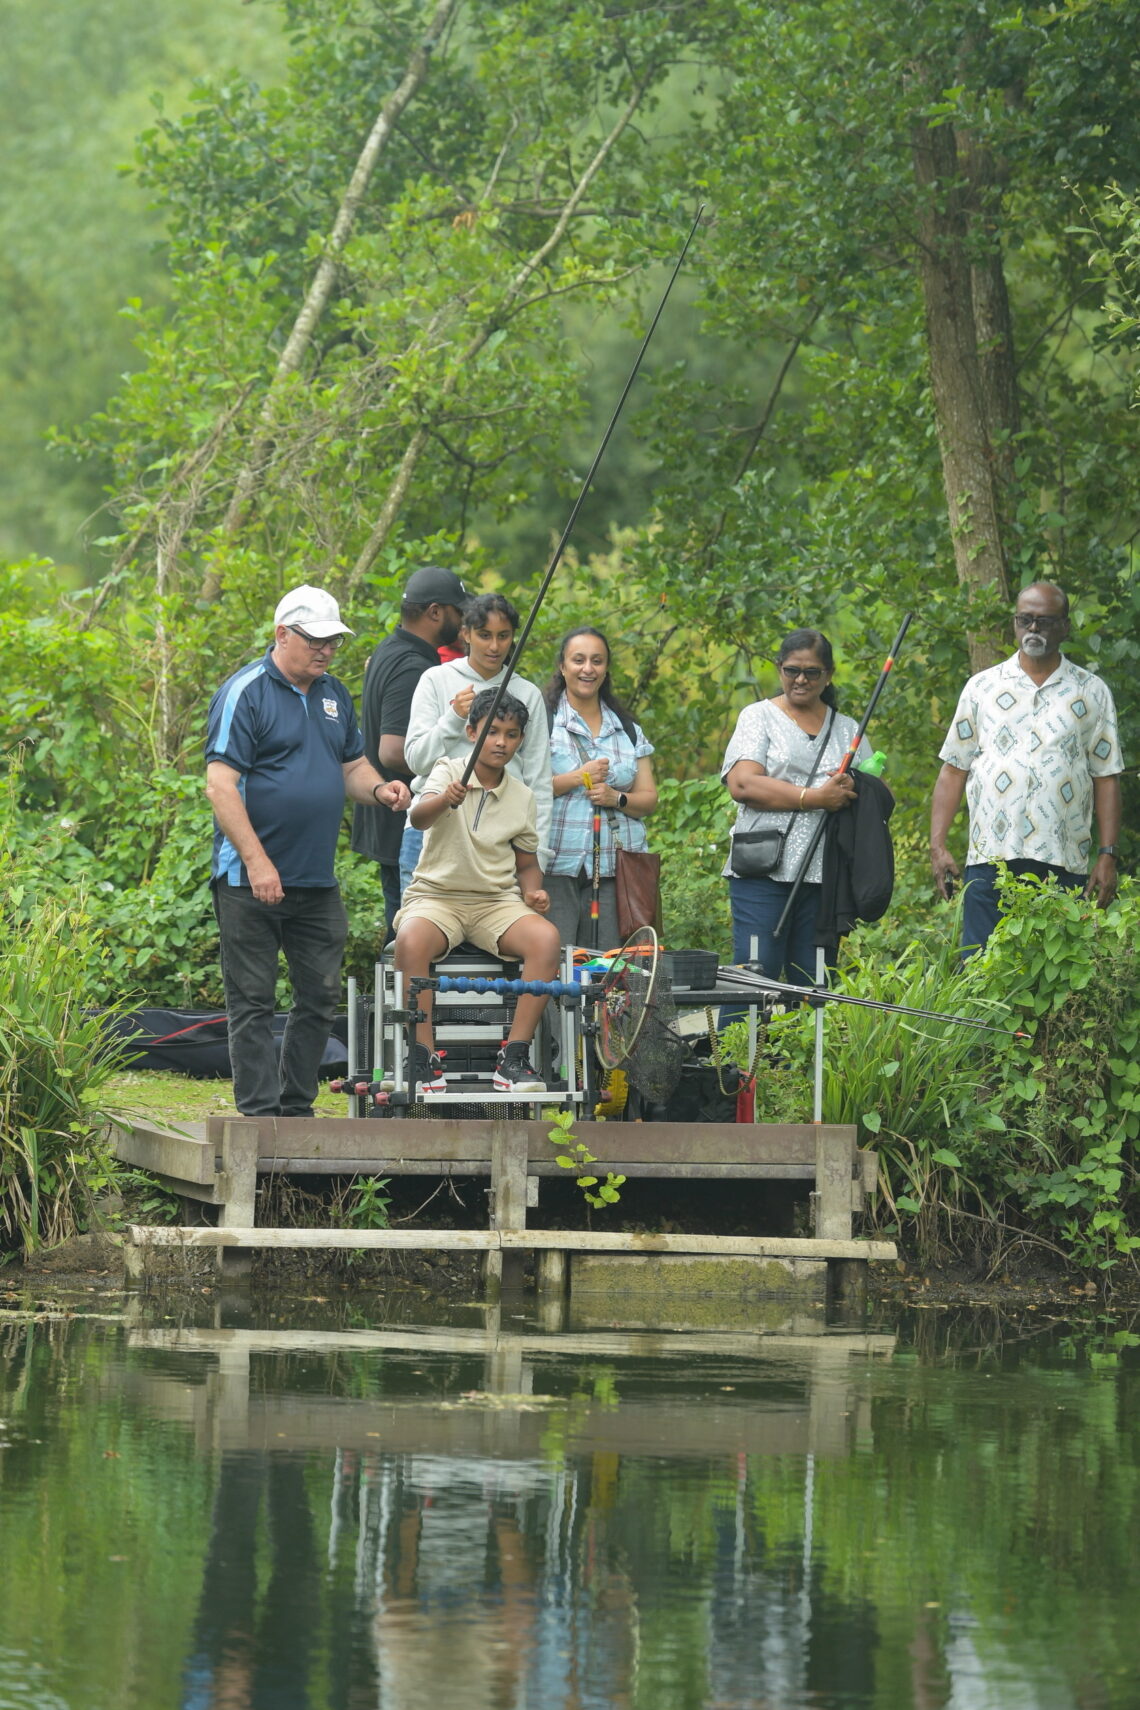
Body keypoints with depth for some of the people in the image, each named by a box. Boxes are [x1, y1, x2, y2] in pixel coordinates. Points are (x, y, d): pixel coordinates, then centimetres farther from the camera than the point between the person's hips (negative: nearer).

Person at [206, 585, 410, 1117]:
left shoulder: (334, 695, 15)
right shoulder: (246, 693, -9)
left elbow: (351, 766, 25)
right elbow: (220, 784, -15)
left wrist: (378, 789, 0)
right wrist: (257, 862, -21)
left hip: (317, 880, 7)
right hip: (252, 879, -7)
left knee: (320, 995, 10)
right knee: (252, 1002, -2)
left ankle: (297, 1108, 20)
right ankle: (260, 1115, -2)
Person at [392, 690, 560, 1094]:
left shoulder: (522, 797, 9)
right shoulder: (448, 772, -1)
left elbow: (527, 863, 20)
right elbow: (418, 817, -22)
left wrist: (533, 892, -2)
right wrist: (445, 799, -45)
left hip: (497, 902, 3)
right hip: (436, 895, -3)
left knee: (545, 938, -28)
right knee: (412, 941, -37)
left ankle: (514, 1059, -24)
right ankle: (423, 1060, -27)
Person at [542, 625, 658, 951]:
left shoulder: (628, 730, 19)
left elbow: (649, 800, 15)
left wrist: (617, 798, -4)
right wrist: (577, 778, -9)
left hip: (616, 871, 4)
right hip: (556, 867, -4)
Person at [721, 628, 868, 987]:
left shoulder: (846, 729, 19)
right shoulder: (759, 717, 7)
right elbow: (742, 785, -8)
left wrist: (852, 790, -11)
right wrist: (814, 798, -14)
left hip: (824, 876, 4)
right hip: (764, 873, -4)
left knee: (815, 985, 2)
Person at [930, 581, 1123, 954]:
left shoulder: (1091, 693, 11)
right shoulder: (982, 688, 12)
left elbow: (1106, 779, 8)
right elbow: (953, 770, 11)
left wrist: (1108, 855, -1)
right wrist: (937, 846, 1)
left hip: (1064, 866, 0)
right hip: (990, 857, 0)